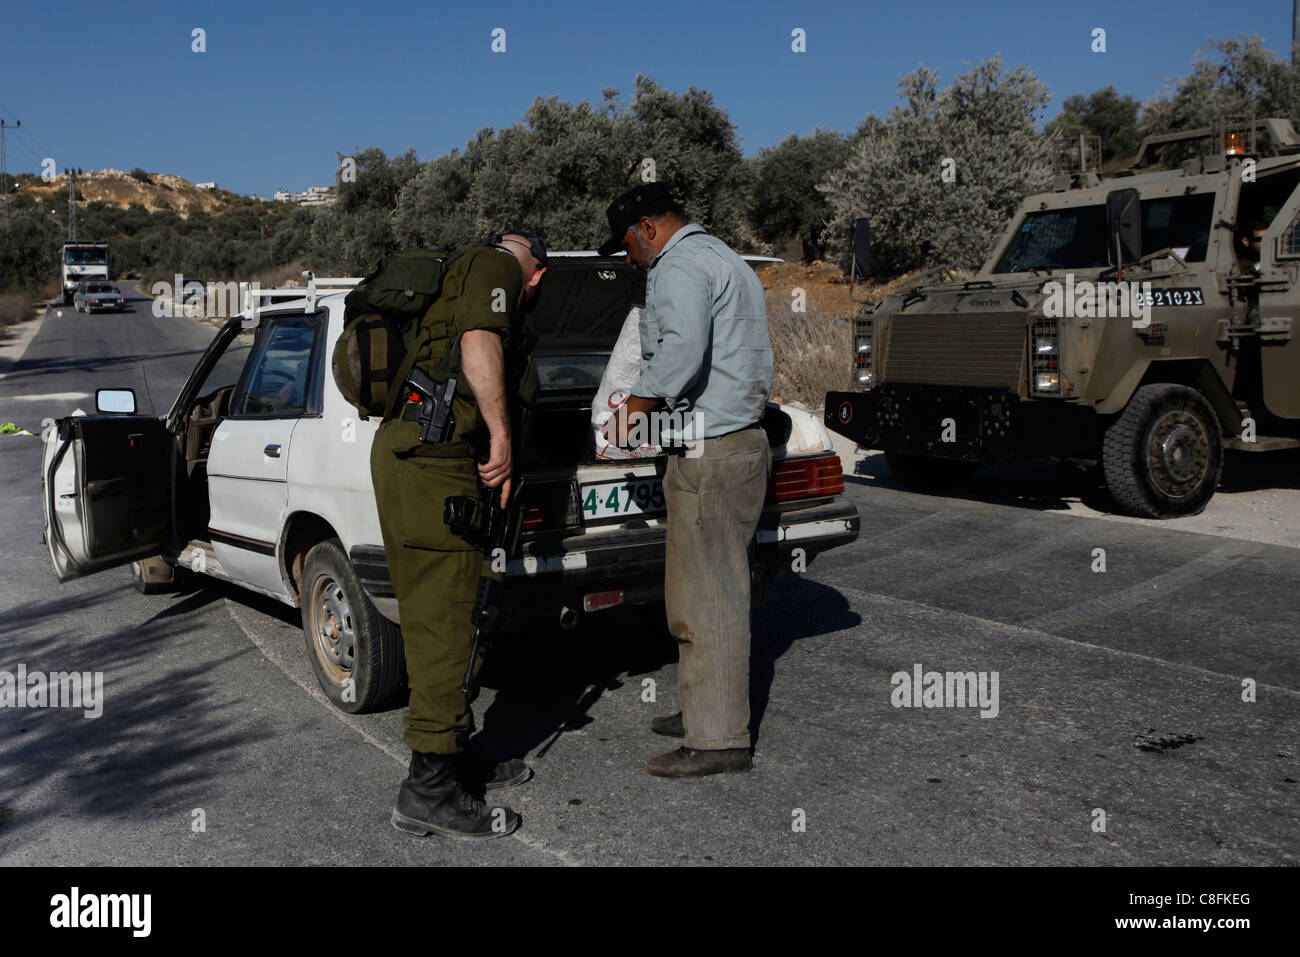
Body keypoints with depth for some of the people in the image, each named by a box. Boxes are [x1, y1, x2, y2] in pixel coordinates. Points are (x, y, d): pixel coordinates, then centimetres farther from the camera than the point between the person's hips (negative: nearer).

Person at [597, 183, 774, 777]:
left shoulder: (679, 267, -11)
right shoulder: (724, 260, 22)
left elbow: (682, 350, -29)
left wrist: (633, 408, -18)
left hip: (710, 456, -11)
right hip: (742, 437, 11)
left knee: (706, 597, -6)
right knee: (714, 589, 18)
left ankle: (718, 739, 1)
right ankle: (706, 709, 29)